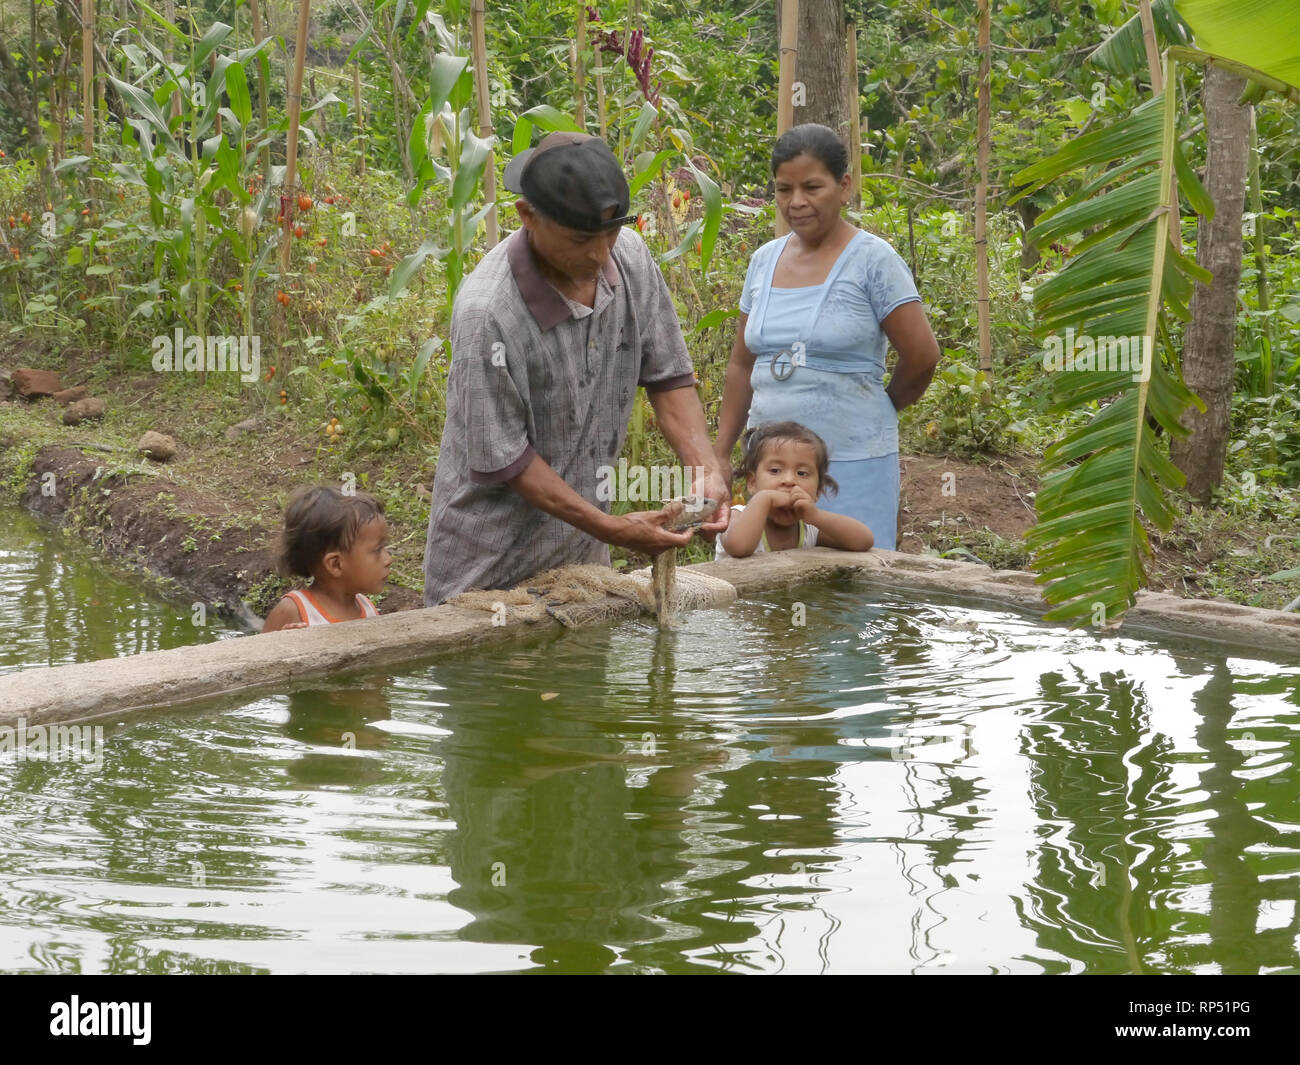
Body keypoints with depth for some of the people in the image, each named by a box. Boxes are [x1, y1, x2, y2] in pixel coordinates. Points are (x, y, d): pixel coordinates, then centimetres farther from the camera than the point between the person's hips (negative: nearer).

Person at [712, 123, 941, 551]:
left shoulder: (872, 260, -7)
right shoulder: (764, 261, 10)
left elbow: (922, 357, -8)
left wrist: (876, 411, 7)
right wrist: (718, 457, 10)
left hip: (852, 464, -5)